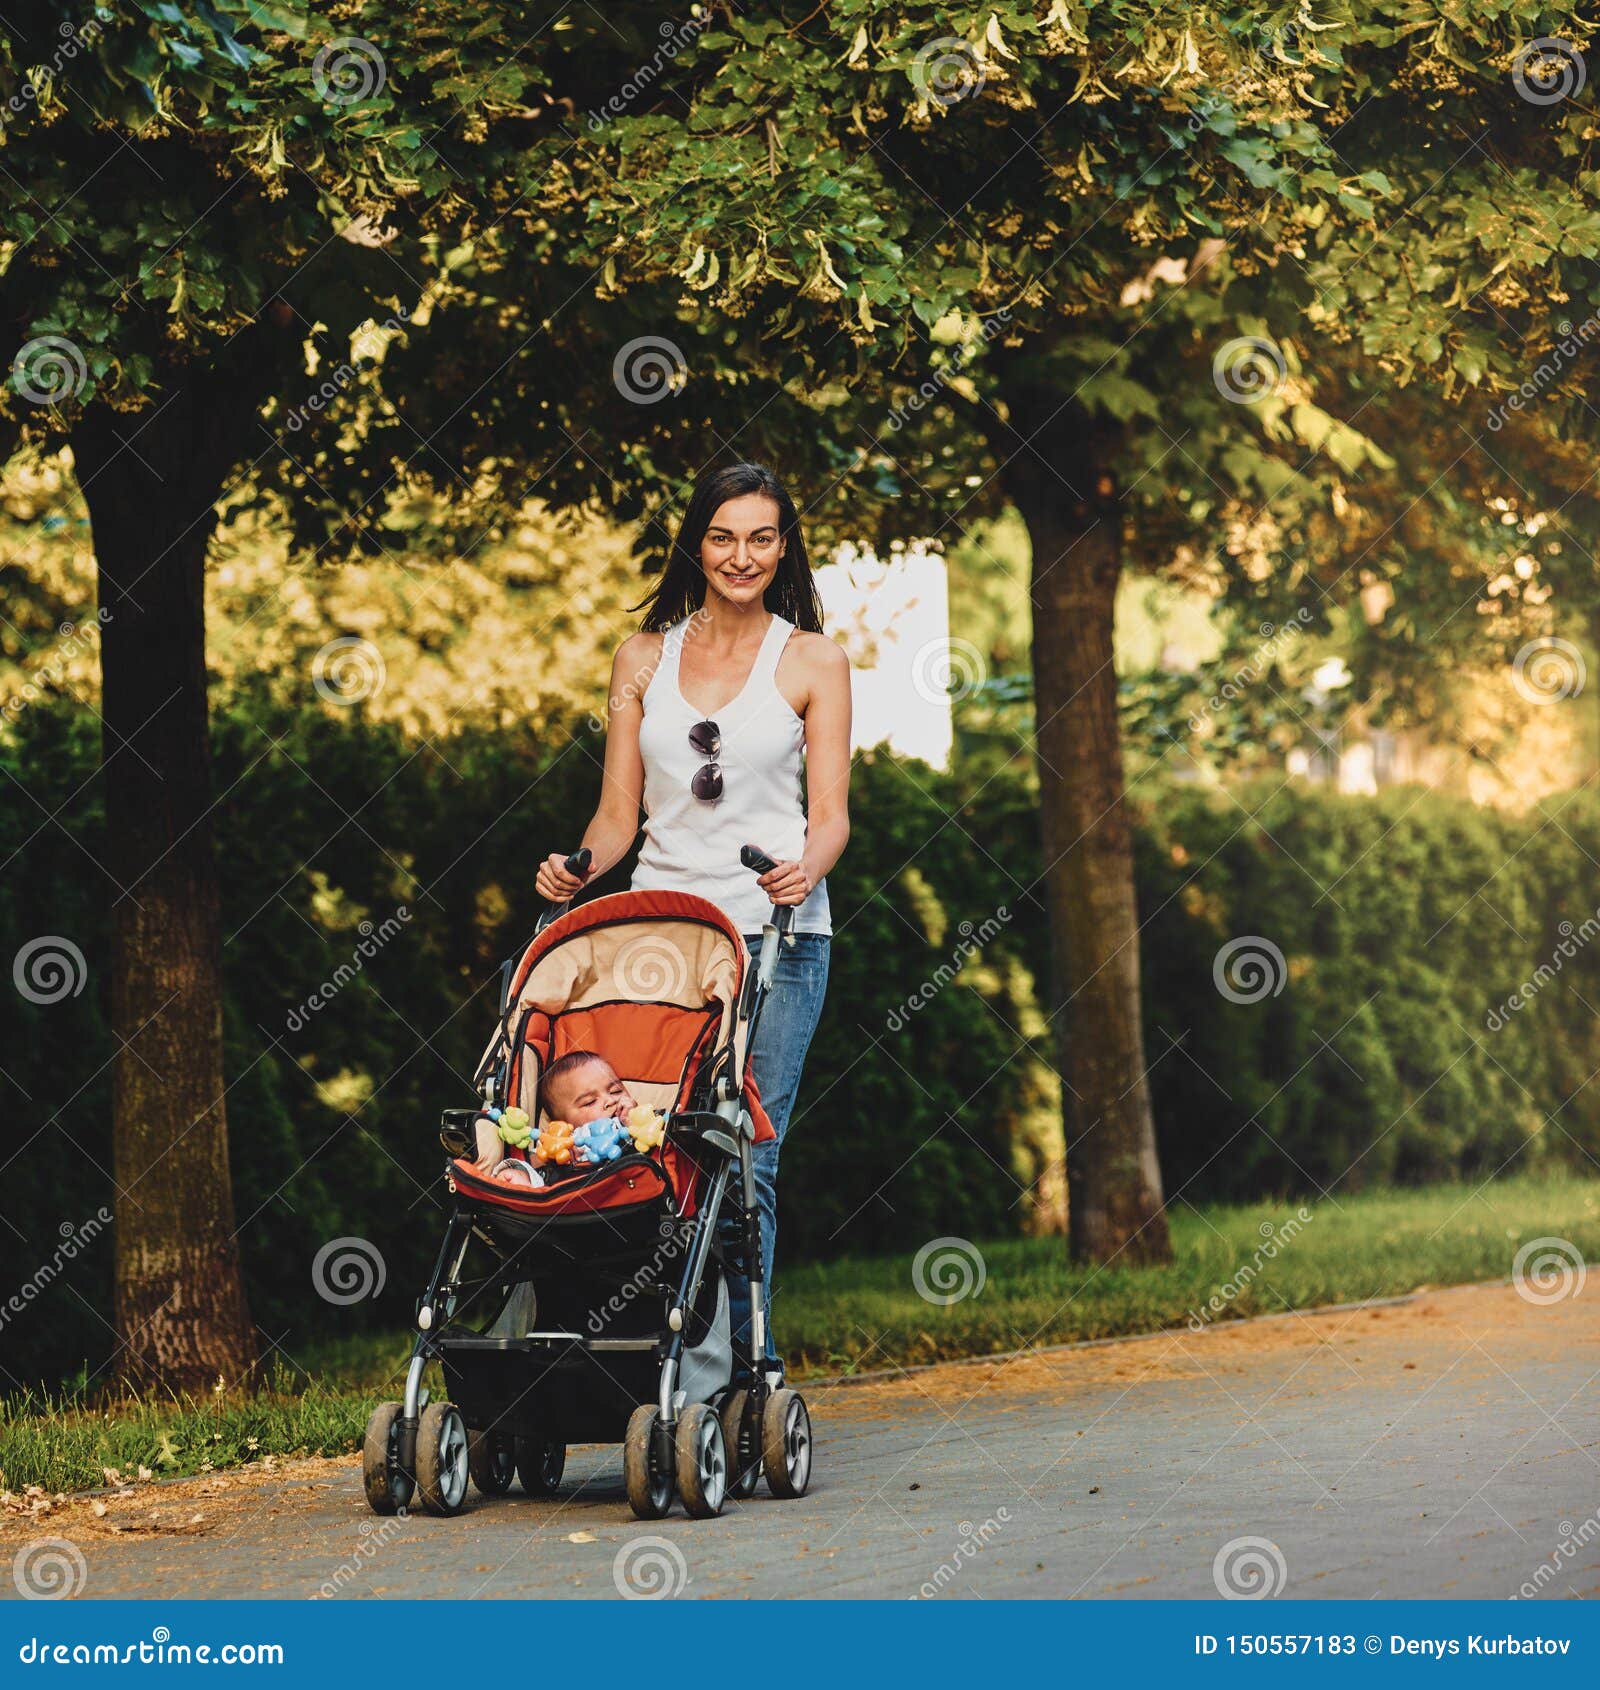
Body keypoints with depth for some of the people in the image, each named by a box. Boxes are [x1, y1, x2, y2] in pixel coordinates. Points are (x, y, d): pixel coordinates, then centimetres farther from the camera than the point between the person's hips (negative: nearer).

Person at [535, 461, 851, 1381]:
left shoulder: (812, 661, 8)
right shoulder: (645, 658, 15)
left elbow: (831, 813, 1)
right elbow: (620, 812, 14)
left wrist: (809, 864, -21)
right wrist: (579, 867, -7)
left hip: (774, 934, -2)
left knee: (747, 1155, -9)